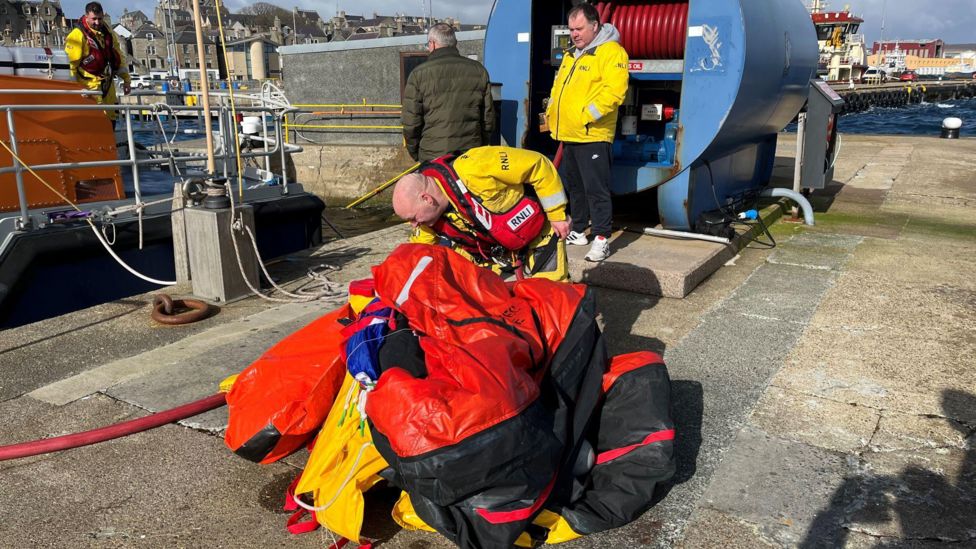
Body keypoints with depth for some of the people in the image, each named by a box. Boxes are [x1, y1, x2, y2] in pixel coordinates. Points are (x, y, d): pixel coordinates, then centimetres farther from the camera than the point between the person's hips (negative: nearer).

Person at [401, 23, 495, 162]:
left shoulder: (419, 74, -2)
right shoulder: (478, 70, 8)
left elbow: (410, 123, -3)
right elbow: (488, 118, 10)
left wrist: (416, 155, 12)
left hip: (433, 157, -3)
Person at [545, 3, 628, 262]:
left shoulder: (611, 52, -10)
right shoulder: (571, 55, 18)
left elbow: (614, 91, -21)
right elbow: (558, 87, 26)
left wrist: (587, 115, -22)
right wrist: (552, 113, 13)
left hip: (592, 136, -9)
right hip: (567, 135, 9)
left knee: (596, 188, -7)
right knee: (573, 186, 16)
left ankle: (602, 239, -1)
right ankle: (578, 231, 28)